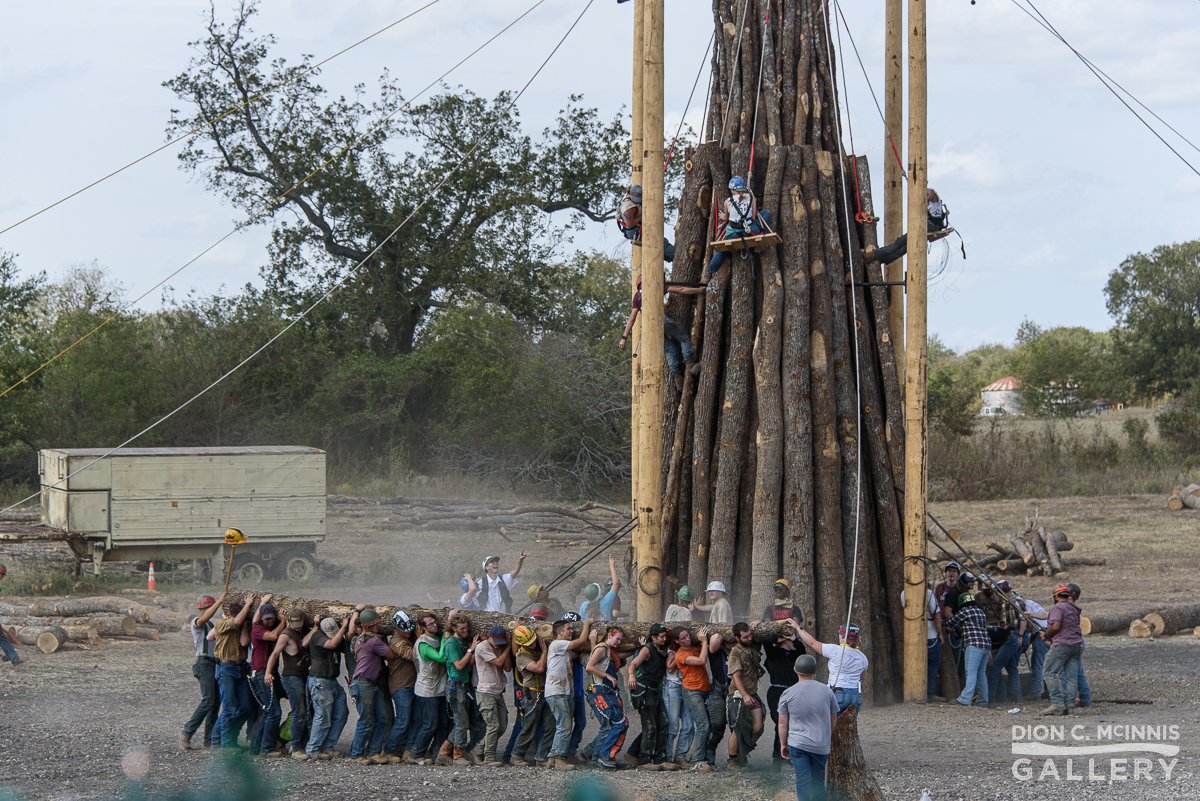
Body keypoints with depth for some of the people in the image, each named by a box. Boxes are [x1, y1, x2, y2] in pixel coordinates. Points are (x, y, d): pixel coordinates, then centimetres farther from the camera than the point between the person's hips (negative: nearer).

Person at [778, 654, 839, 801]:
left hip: (798, 744, -2)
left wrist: (783, 744, 12)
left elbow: (782, 723, 0)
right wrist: (831, 742, 25)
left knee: (803, 781, -3)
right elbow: (833, 720, 12)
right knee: (818, 780, 13)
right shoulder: (827, 691, 4)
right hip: (821, 745, 2)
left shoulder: (788, 694, -3)